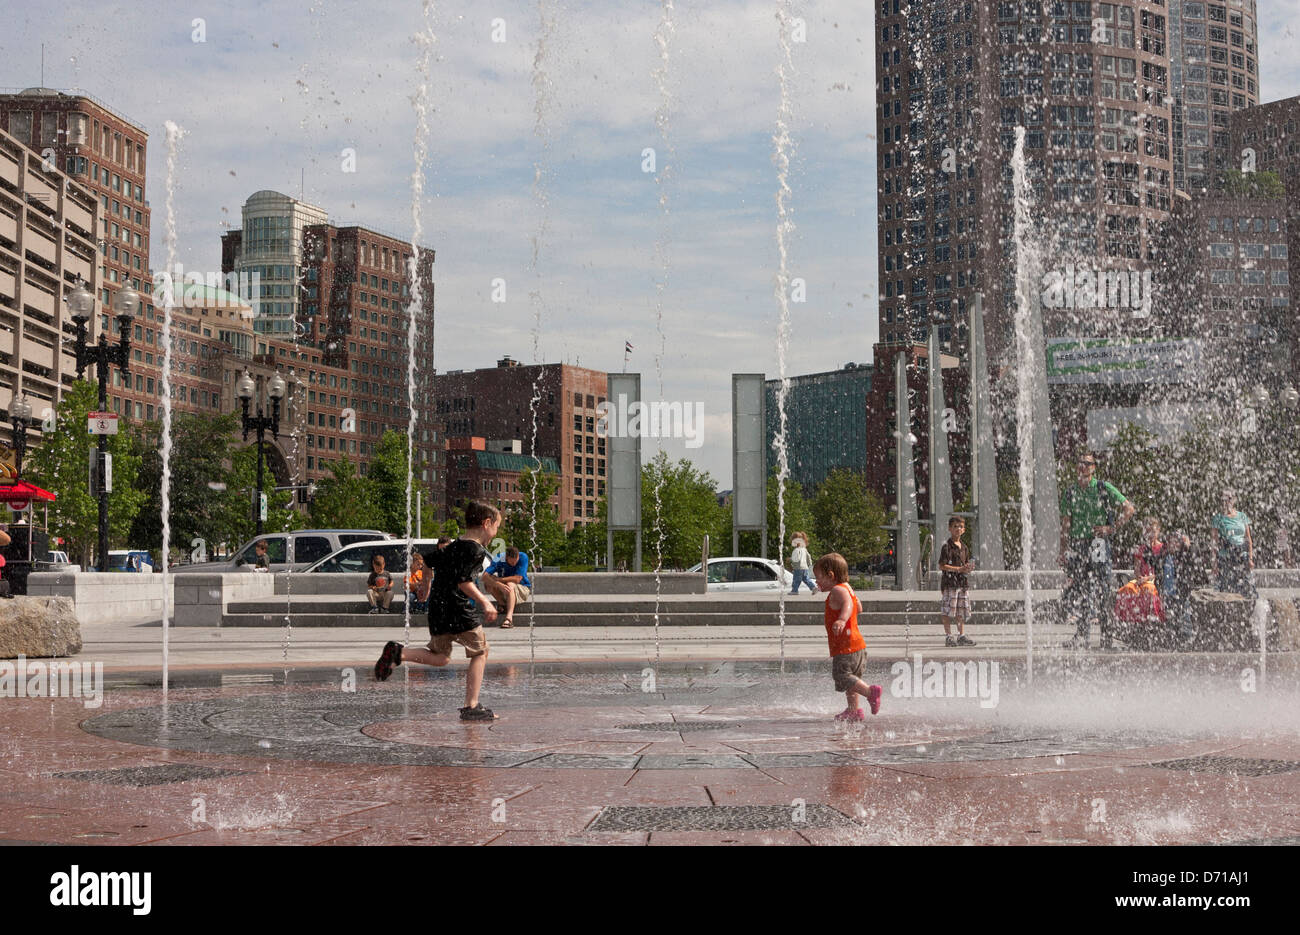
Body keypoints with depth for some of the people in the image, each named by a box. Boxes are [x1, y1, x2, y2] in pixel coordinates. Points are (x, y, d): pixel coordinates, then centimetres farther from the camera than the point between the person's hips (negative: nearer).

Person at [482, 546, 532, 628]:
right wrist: (498, 584, -47)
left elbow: (517, 579, -27)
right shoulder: (499, 561, -18)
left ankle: (509, 617, -49)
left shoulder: (523, 557, -21)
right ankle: (506, 606, -14)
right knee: (487, 583, -23)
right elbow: (484, 576, -30)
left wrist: (498, 579, -25)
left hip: (523, 588, -3)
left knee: (510, 584, -37)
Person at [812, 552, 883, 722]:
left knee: (842, 676, -12)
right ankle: (854, 710, 28)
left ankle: (870, 691, -24)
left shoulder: (837, 590, -15)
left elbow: (848, 604, -37)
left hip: (846, 646, -11)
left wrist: (842, 619, -55)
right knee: (850, 677, 20)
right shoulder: (847, 588, 17)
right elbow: (859, 609, 31)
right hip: (857, 644, 11)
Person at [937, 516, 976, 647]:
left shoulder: (964, 547, 16)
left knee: (962, 611, 8)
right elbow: (942, 566, -13)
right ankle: (948, 636, -3)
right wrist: (959, 569, -17)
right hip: (950, 581, -7)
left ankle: (961, 636, 14)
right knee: (948, 611, -7)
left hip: (962, 581, 7)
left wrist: (969, 568, -1)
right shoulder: (947, 547, -7)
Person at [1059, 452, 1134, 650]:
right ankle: (1081, 638, 8)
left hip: (1097, 544, -4)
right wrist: (1063, 551, 7)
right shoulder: (1070, 492, 12)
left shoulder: (1104, 488, 1)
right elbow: (1065, 524, 13)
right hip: (1076, 545, 4)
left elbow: (1129, 509, 1)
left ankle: (1106, 639, -3)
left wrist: (1112, 528, -6)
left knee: (1101, 593, -5)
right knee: (1078, 592, 3)